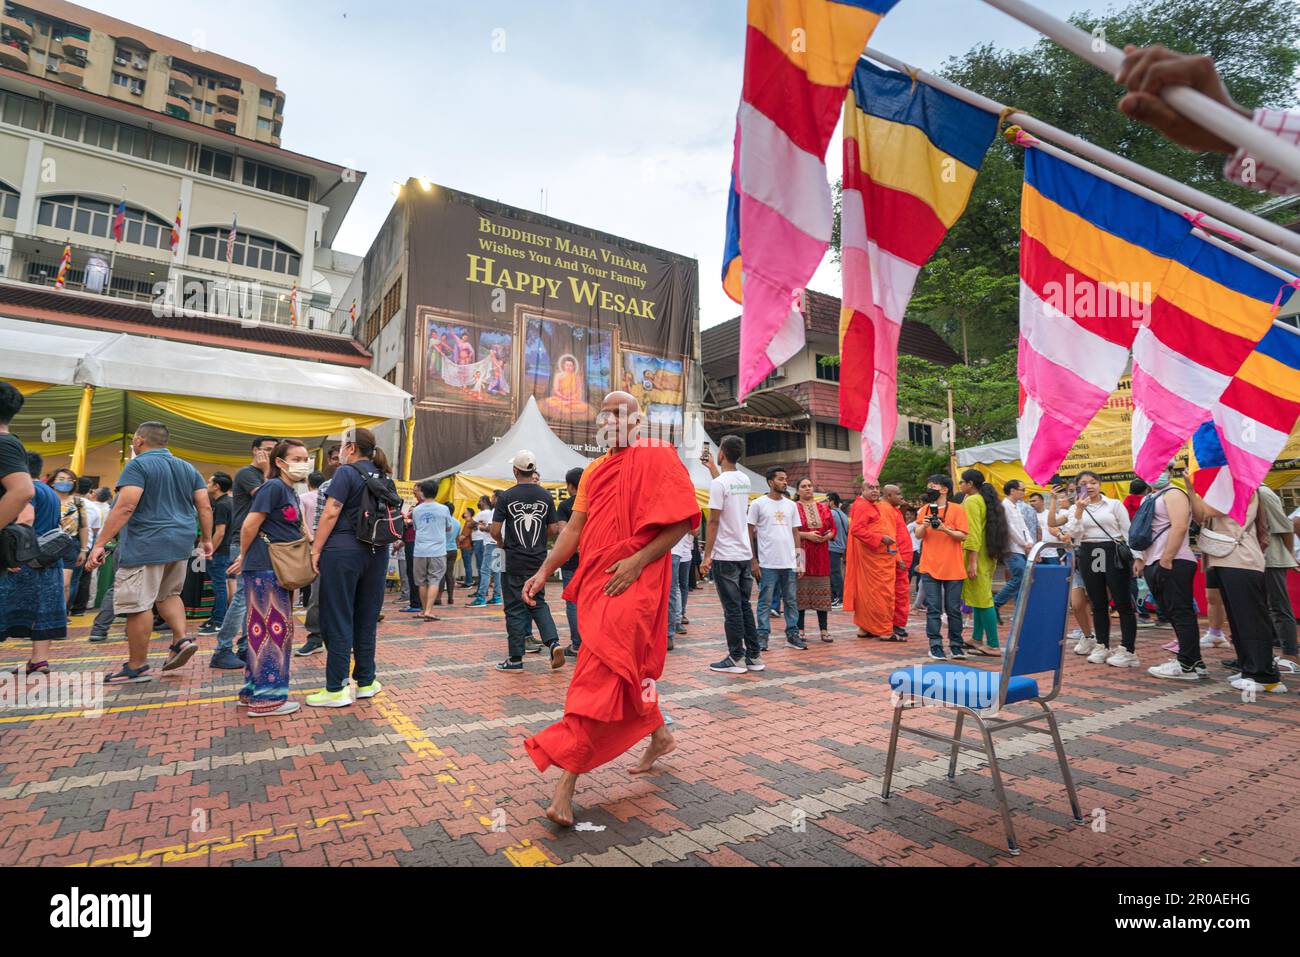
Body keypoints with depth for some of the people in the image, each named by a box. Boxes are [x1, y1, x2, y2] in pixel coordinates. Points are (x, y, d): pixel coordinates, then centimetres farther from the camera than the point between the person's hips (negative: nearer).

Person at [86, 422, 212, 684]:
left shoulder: (139, 465, -7)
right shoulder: (187, 468, 12)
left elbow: (125, 508, -16)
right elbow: (205, 507, 9)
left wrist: (101, 544, -14)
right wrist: (206, 540, 16)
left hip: (145, 545, -7)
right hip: (181, 544, 7)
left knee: (138, 604, 0)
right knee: (167, 594, 23)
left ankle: (136, 667, 6)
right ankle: (182, 638, 6)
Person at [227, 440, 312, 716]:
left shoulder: (291, 493, 16)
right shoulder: (273, 487, -12)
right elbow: (250, 525, -14)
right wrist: (244, 557, -2)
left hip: (280, 570, 9)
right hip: (265, 569, -9)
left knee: (264, 629, 14)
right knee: (272, 628, -5)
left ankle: (253, 690, 24)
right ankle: (266, 698, 2)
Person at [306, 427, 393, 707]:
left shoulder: (347, 473, -7)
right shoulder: (384, 477, 14)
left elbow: (330, 513, -13)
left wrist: (315, 550, -10)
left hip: (343, 551, -7)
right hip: (377, 553, 7)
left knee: (337, 619, 0)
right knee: (366, 619, 12)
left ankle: (336, 689, 4)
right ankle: (366, 682, 18)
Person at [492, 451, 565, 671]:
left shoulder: (506, 496, -8)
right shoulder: (545, 496, 0)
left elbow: (495, 531, -9)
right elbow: (553, 529, 2)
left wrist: (500, 543, 12)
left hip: (513, 562, -3)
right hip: (538, 561, 3)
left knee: (515, 609, 5)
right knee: (538, 603, 17)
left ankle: (516, 659, 11)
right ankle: (553, 642, -1)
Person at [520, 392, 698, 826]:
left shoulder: (657, 457, -5)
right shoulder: (594, 471, 16)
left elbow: (681, 521, -11)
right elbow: (575, 527, 13)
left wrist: (638, 561, -20)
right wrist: (544, 571, 3)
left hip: (631, 583, -7)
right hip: (594, 581, 8)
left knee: (601, 675, -11)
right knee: (629, 666, 17)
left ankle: (567, 781, -6)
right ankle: (660, 735, 39)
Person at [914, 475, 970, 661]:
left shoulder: (957, 509, -1)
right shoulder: (924, 509, 9)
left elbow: (963, 536, -6)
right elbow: (918, 535, 8)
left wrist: (944, 529, -20)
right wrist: (923, 525, -12)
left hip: (953, 568, -2)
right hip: (930, 567, 2)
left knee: (953, 609, 6)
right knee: (933, 609, 1)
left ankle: (956, 645, 18)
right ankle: (935, 646, 7)